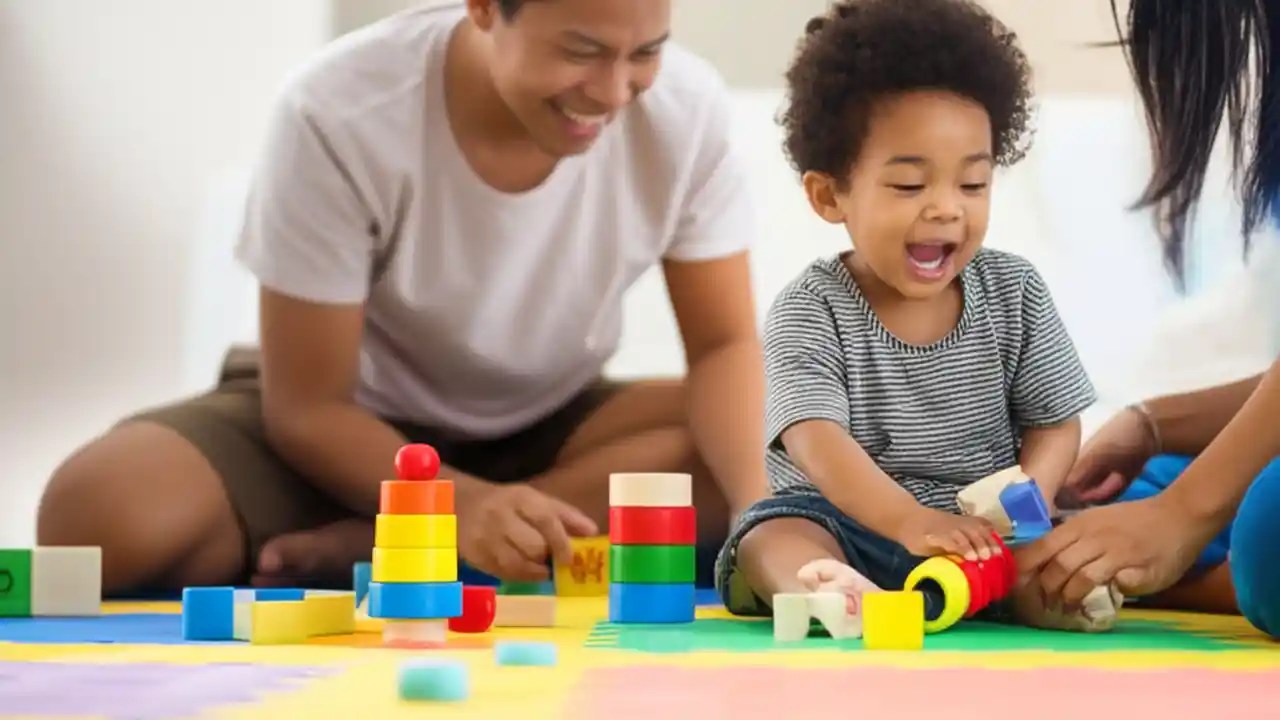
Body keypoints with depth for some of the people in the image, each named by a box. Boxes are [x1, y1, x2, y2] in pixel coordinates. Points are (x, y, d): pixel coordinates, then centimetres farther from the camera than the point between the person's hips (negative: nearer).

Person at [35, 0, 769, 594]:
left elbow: (725, 346, -12)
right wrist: (462, 505, -40)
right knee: (99, 516, -32)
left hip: (548, 435, 4)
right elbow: (306, 406, -20)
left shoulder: (688, 109, -20)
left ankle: (359, 551, -23)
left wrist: (755, 503, -35)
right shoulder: (341, 114, -27)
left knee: (732, 456, -30)